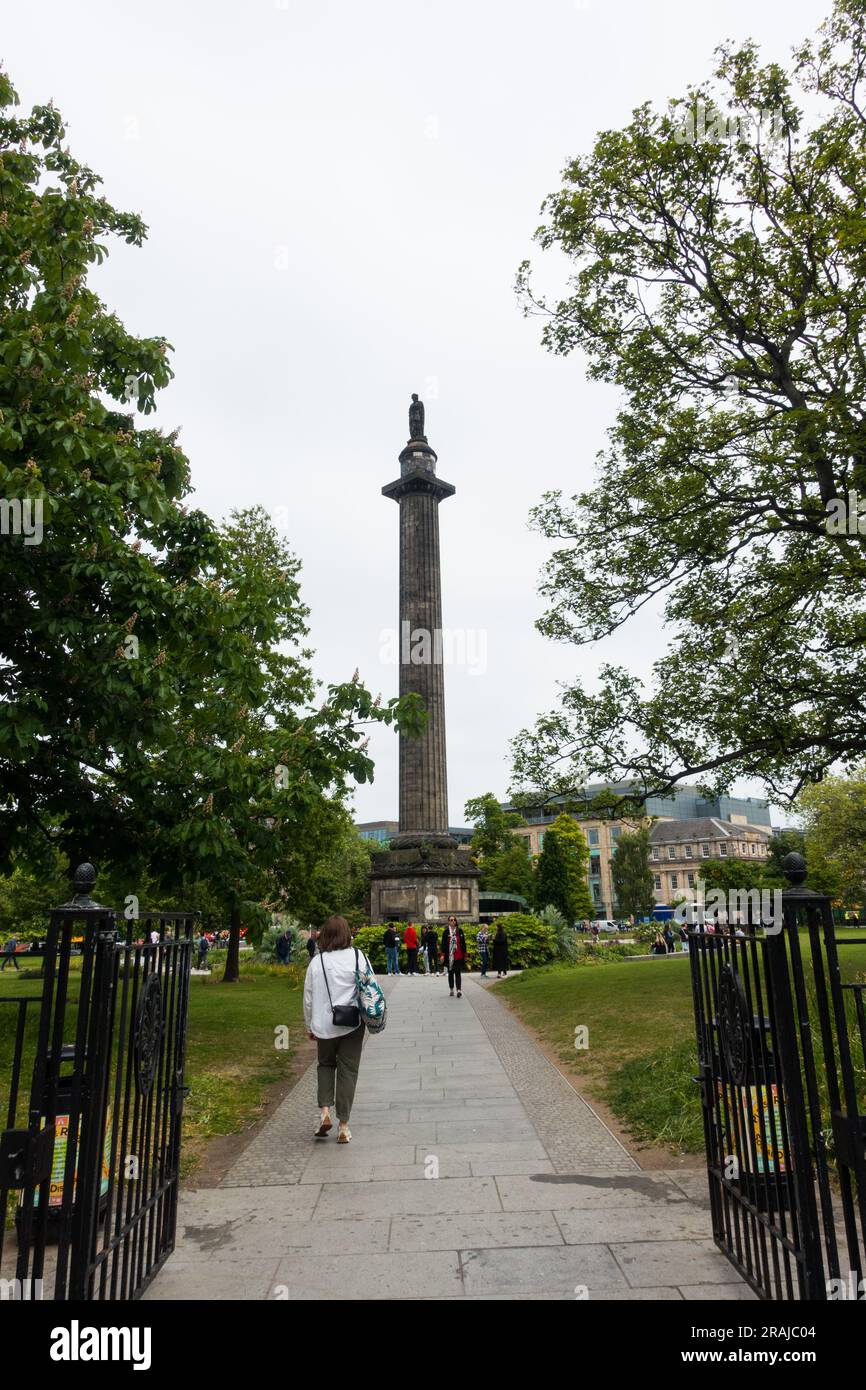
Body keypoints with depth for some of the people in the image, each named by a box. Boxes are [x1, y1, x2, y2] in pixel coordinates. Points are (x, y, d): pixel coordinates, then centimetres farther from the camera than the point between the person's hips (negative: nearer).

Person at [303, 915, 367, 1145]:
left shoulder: (316, 962, -3)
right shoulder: (358, 957, -7)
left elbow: (308, 998, 3)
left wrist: (310, 1026, 16)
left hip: (324, 1025, 1)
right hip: (352, 1024, -1)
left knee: (325, 1065, 23)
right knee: (348, 1071, 9)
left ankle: (324, 1111, 8)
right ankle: (343, 1126, 12)